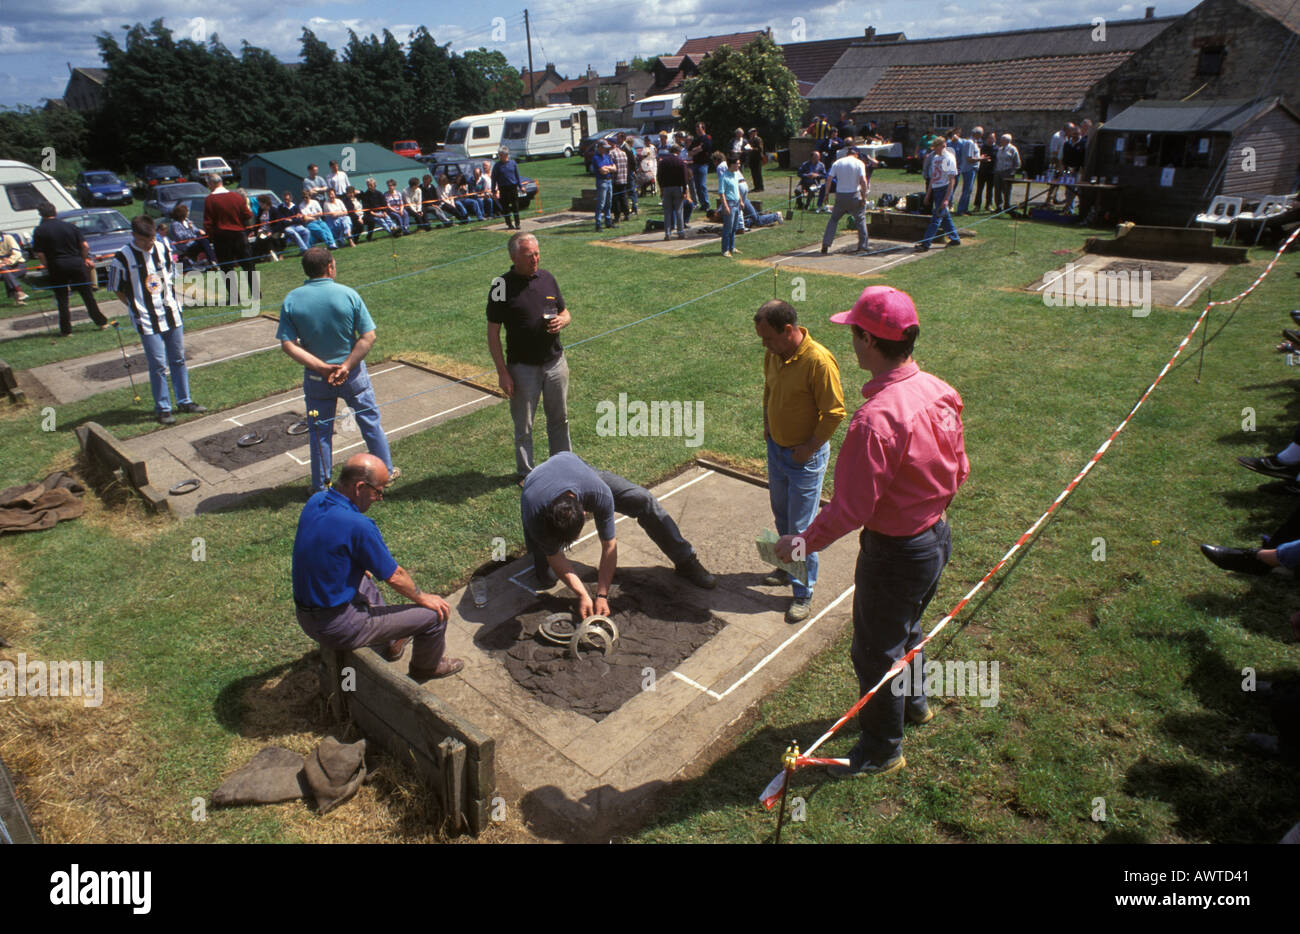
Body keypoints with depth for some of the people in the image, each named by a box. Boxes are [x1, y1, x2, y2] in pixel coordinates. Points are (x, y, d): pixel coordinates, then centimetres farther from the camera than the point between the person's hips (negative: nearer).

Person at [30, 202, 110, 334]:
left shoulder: (39, 230, -4)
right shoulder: (69, 226, 3)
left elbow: (39, 253, -9)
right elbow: (85, 246, 0)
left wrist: (47, 266, 5)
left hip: (57, 267, -2)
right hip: (76, 263, 2)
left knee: (62, 299, 7)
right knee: (88, 295, 9)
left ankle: (66, 329, 9)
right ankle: (102, 322, 10)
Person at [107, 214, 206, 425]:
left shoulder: (162, 248, 4)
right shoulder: (123, 257, -10)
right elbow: (117, 289, -1)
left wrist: (171, 300, 10)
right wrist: (136, 307, -4)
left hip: (172, 314, 5)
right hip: (147, 321, -5)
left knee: (178, 360, 13)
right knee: (158, 364, -3)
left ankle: (184, 401, 25)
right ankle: (163, 409, 9)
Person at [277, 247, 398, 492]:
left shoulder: (291, 301, -8)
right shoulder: (348, 294, -12)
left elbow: (288, 345, -13)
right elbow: (368, 336, -15)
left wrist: (321, 367, -16)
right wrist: (346, 366, -16)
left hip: (316, 378, 1)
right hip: (353, 374, -1)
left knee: (319, 430, 14)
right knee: (370, 421, 16)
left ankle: (320, 486, 24)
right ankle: (385, 472, 28)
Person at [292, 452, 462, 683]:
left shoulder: (316, 501, -2)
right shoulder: (358, 525, -28)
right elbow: (394, 576, -15)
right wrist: (423, 598, 3)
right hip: (337, 628, -9)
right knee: (435, 614, -2)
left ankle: (389, 644, 51)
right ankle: (427, 666, 29)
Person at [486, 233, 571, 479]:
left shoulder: (547, 278, 3)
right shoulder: (502, 286, -11)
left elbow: (565, 312, 15)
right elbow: (493, 333, -9)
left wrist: (562, 321, -10)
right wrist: (503, 373, -13)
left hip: (555, 362, 4)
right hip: (523, 367, -4)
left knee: (559, 419, 17)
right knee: (523, 426, 8)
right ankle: (526, 473, 25)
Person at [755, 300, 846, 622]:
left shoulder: (819, 361, -25)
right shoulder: (773, 354, -2)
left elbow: (835, 413, -20)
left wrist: (810, 448, -17)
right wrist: (767, 424, 9)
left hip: (805, 456, -7)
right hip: (776, 449, 7)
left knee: (801, 527, 0)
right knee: (782, 517, 21)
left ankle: (804, 593, 14)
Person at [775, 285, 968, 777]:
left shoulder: (875, 418, -32)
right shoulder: (939, 391, -5)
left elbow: (850, 508, -27)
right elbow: (958, 471, 6)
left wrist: (804, 542, -13)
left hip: (894, 552, -9)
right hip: (938, 536, 9)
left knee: (876, 650, 13)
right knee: (906, 627, 32)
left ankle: (882, 749, 34)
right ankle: (914, 702, 57)